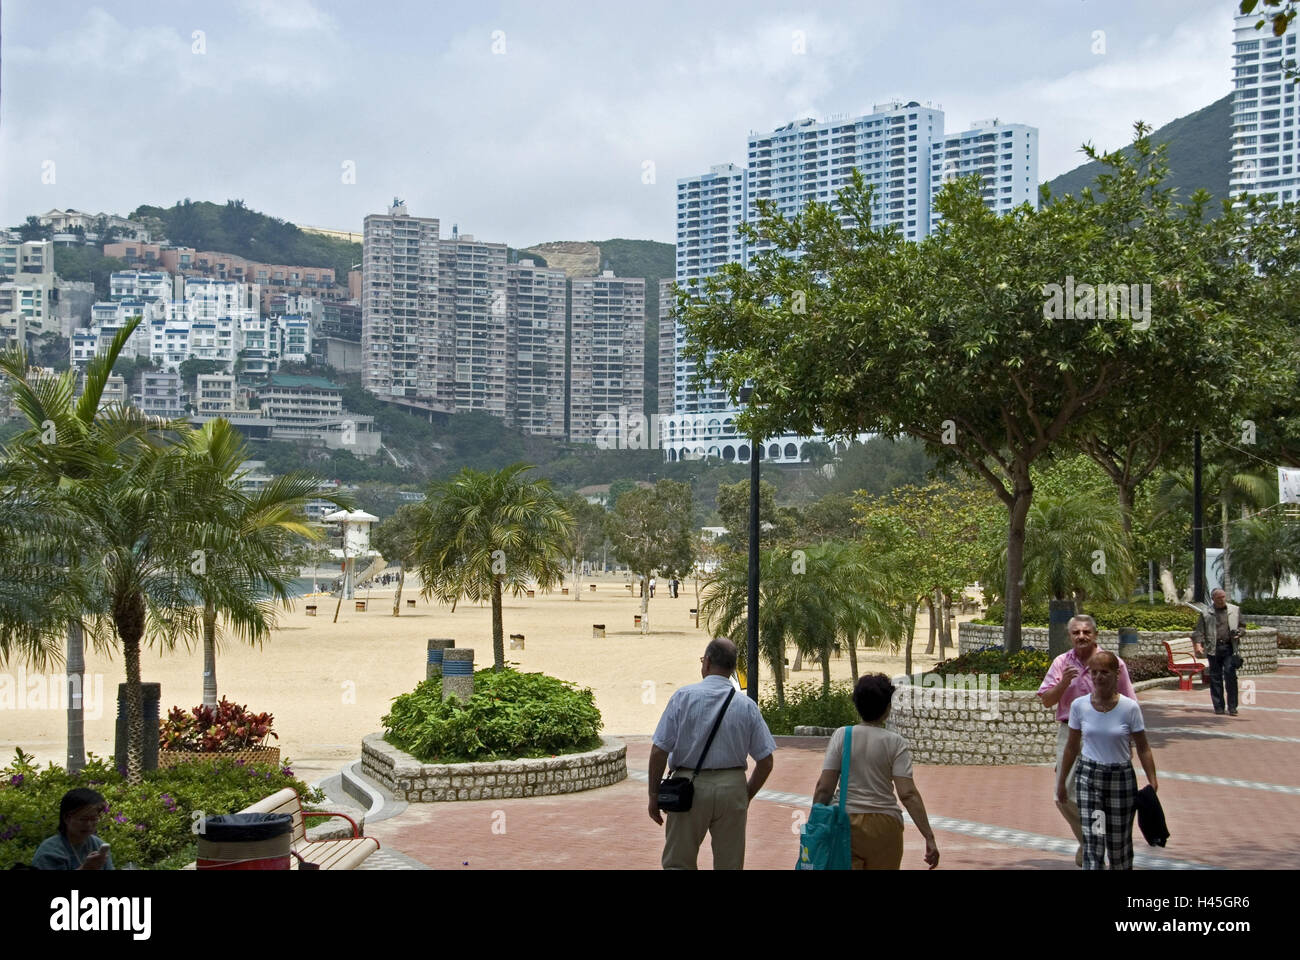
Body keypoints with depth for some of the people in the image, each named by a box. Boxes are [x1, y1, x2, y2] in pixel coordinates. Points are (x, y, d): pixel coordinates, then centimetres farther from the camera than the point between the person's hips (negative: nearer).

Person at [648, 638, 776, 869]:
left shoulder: (683, 696, -6)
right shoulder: (747, 705, 0)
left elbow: (659, 751, -9)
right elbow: (765, 762, 2)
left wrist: (654, 795, 1)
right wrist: (746, 796, 15)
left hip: (690, 788, -2)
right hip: (732, 787, 2)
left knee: (677, 863, 7)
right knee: (730, 864, 11)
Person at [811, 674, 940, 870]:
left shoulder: (841, 735, -1)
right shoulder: (895, 743, -3)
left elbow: (824, 787, -5)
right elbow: (908, 793, -10)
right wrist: (929, 837, -9)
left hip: (845, 822, 0)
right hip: (884, 825, 0)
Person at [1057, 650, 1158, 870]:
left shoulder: (1129, 708, -9)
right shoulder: (1079, 706, -4)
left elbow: (1143, 749, -3)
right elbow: (1072, 747, 7)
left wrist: (1153, 783, -9)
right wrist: (1061, 781, 12)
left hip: (1121, 777, 0)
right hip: (1088, 777, 1)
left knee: (1119, 842, 11)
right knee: (1092, 841, -9)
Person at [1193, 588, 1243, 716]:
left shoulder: (1235, 610, 13)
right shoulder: (1206, 614, 8)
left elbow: (1241, 626, 21)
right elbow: (1199, 631, 5)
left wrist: (1238, 633, -1)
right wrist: (1198, 644, -11)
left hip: (1229, 647, 0)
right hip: (1213, 648, 0)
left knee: (1230, 675, -8)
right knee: (1215, 678, 3)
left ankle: (1232, 707, -3)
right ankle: (1218, 707, 10)